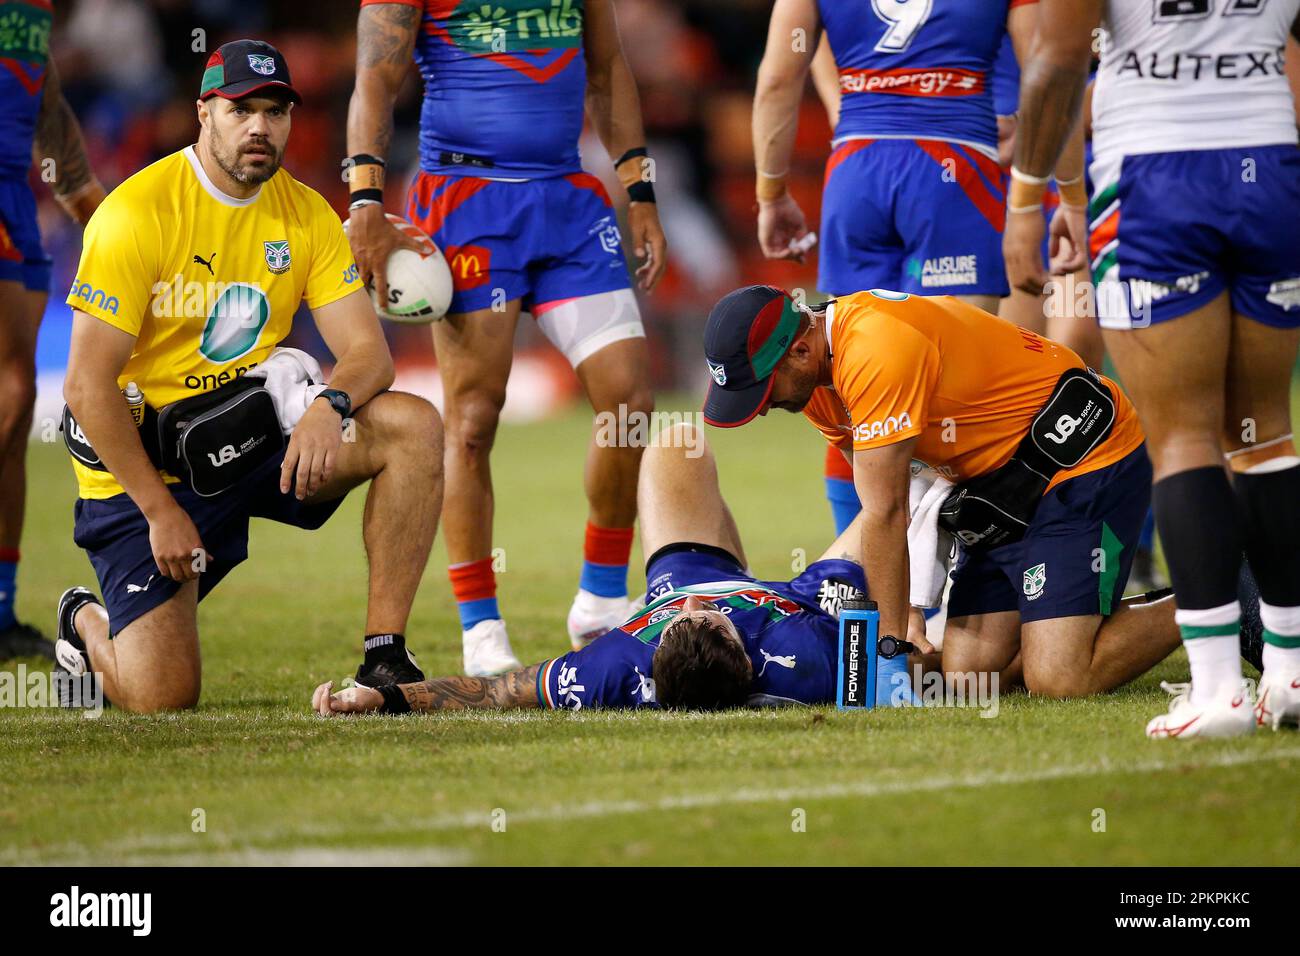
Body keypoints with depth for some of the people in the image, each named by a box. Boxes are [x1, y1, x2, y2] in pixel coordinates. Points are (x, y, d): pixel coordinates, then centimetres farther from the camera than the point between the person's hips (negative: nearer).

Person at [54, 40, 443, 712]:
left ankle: (384, 656, -16)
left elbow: (368, 350, -4)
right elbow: (87, 387, -18)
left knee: (414, 427, -19)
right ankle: (88, 624, 20)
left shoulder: (304, 214, 1)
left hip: (252, 432, 5)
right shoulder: (138, 213, -16)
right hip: (143, 463, -5)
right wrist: (159, 509, -19)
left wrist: (329, 407, -28)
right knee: (161, 698, -17)